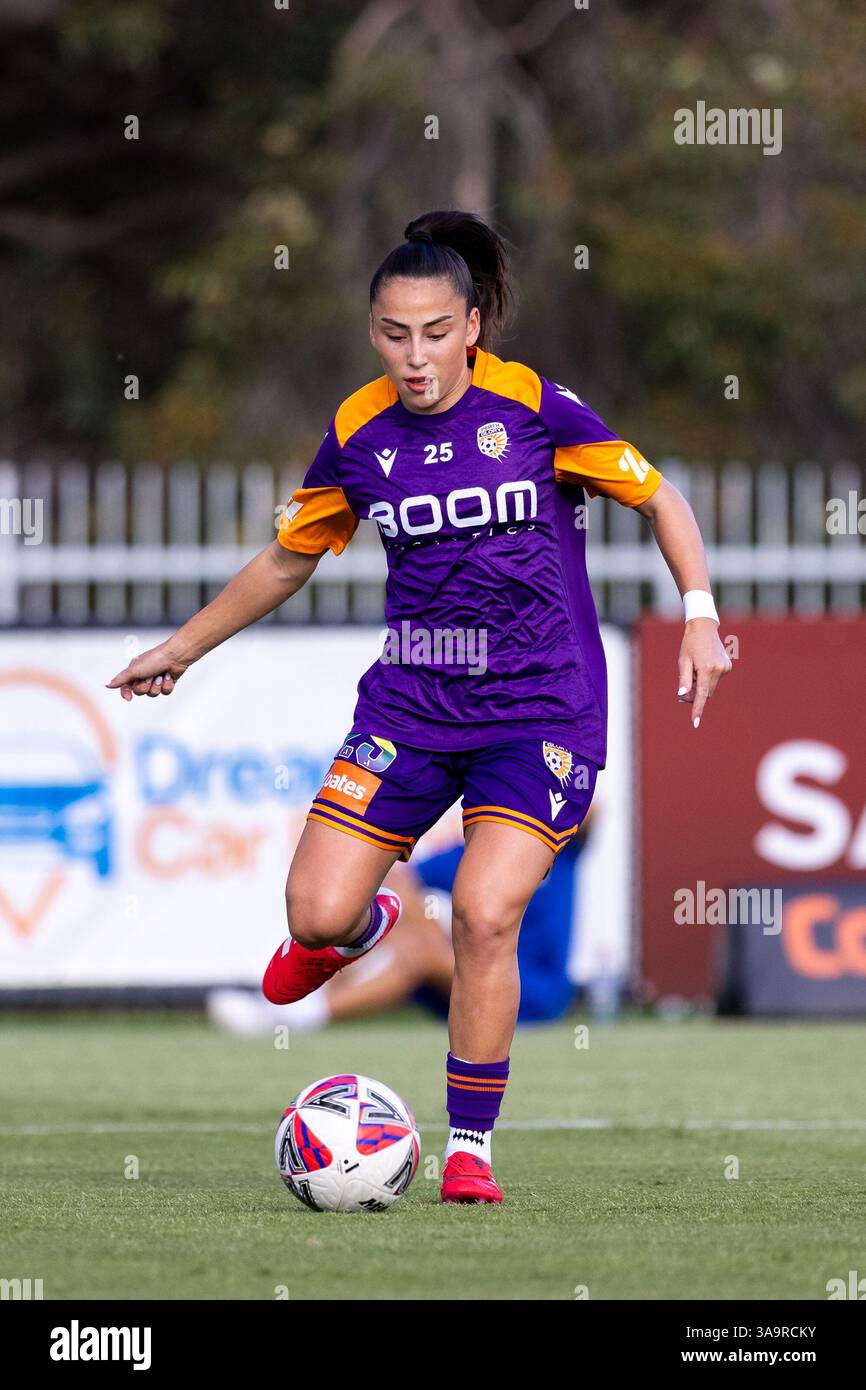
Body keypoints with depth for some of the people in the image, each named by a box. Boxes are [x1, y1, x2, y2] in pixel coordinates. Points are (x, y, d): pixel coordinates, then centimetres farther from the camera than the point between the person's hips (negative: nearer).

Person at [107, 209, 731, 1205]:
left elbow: (659, 500, 1)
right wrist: (180, 649, 22)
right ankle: (362, 926, 34)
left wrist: (699, 614, -13)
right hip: (409, 702, 3)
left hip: (541, 711, -3)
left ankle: (470, 1147, -2)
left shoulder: (534, 408, -9)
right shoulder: (358, 434, 1)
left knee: (484, 914, -19)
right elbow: (287, 560, 16)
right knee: (316, 915, -7)